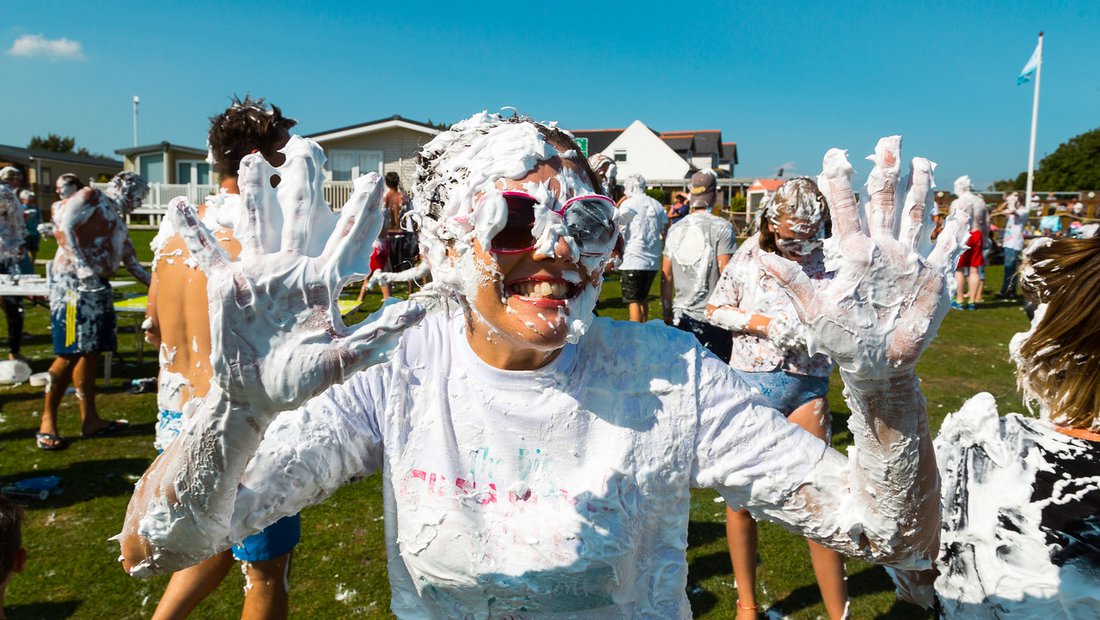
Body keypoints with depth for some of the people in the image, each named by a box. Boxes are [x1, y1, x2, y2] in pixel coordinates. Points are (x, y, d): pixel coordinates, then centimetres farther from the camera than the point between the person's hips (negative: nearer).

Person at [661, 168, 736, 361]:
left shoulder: (675, 229, 7)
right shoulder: (722, 227, -8)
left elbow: (666, 276, 10)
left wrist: (667, 312, 19)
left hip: (681, 316, 5)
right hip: (712, 318, -4)